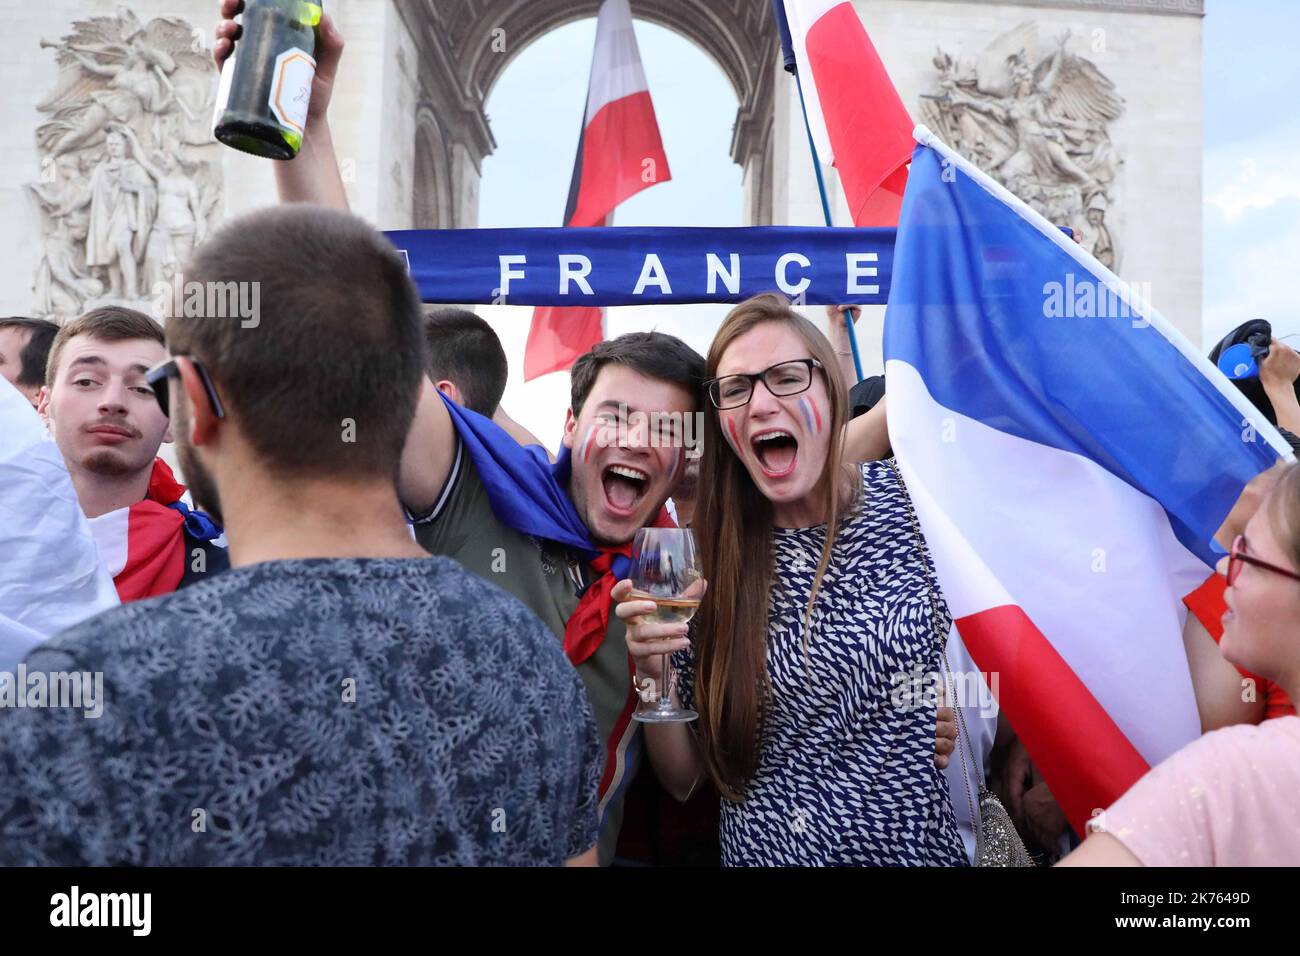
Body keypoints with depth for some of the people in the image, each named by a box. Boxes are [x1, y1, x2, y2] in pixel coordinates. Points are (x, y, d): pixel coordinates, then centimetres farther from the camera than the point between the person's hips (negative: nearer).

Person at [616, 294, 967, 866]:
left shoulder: (912, 501, -10)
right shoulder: (707, 560, -10)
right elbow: (683, 780, -4)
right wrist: (653, 674, -19)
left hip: (929, 843, 1)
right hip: (771, 850, 0)